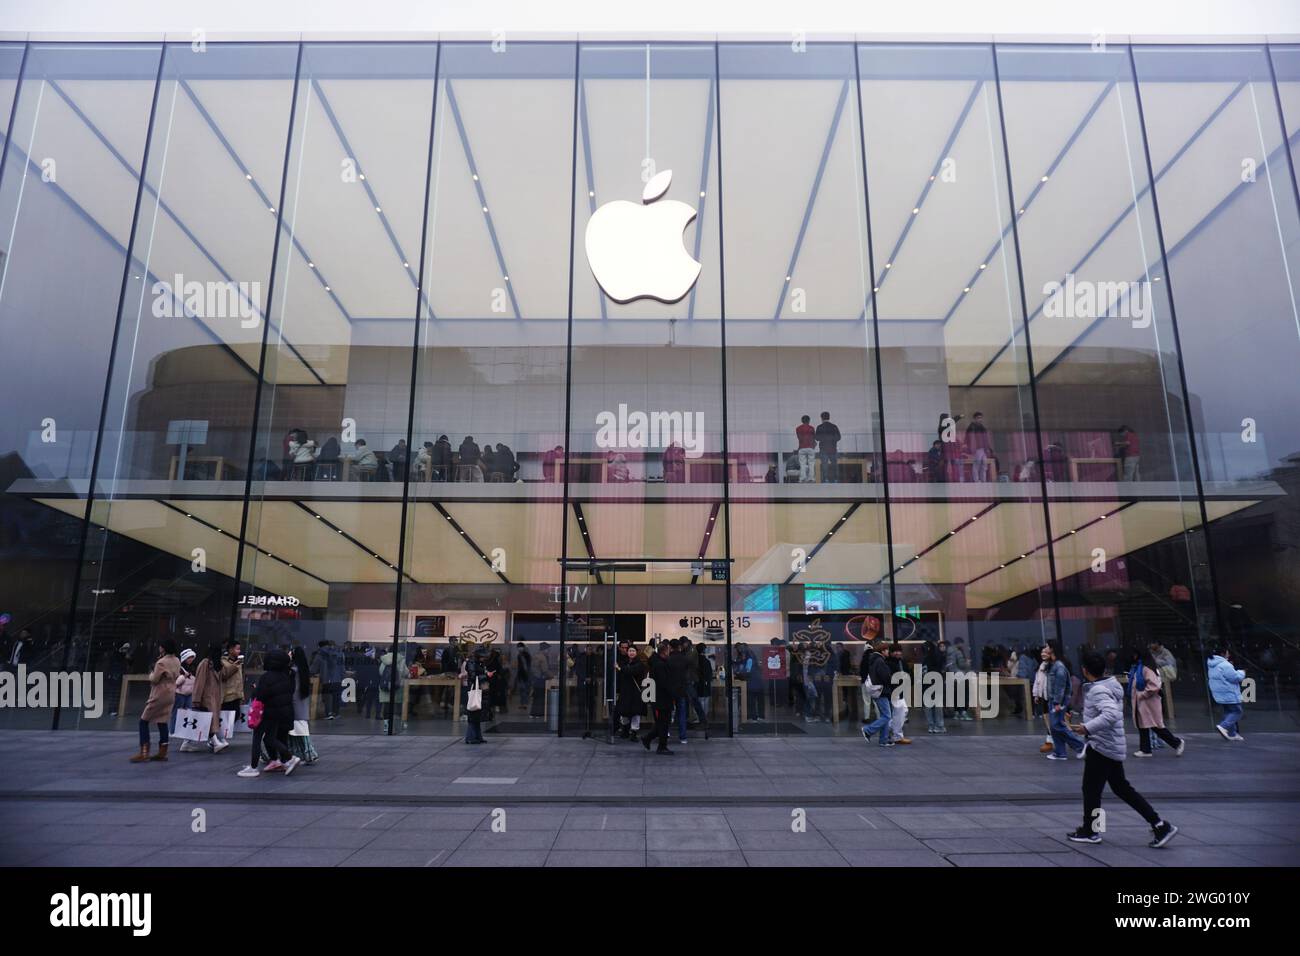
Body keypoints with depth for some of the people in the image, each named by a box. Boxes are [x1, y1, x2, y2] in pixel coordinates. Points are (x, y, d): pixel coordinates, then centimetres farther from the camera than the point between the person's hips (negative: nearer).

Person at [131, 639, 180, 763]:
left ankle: (144, 752, -5)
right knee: (162, 722, 11)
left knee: (144, 721, 0)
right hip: (170, 694, 8)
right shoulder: (176, 661, 8)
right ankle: (162, 752, 10)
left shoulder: (161, 662, -17)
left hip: (159, 695, -8)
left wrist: (151, 674, 5)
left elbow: (154, 679, -16)